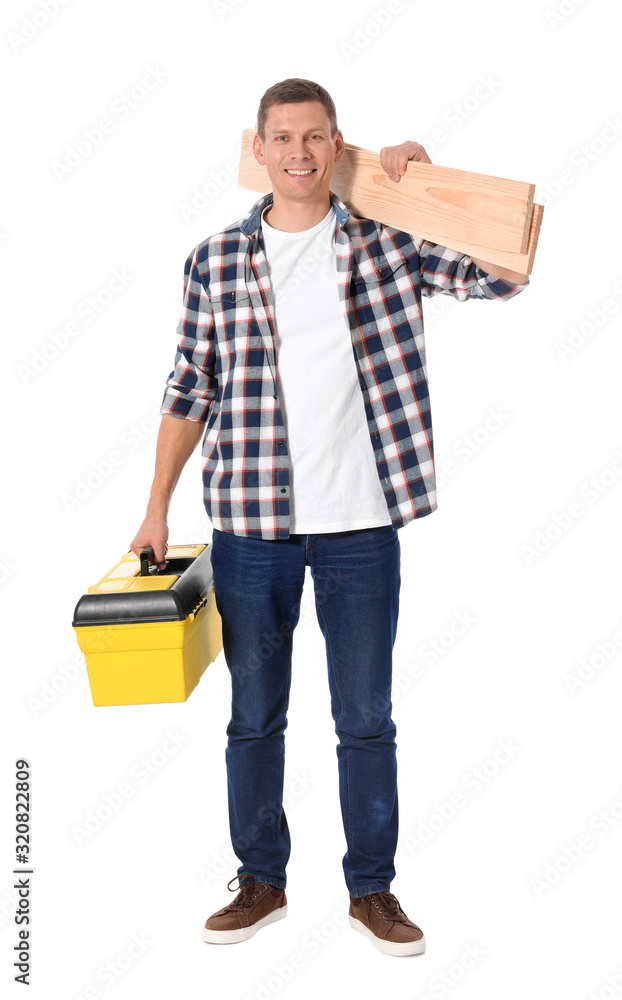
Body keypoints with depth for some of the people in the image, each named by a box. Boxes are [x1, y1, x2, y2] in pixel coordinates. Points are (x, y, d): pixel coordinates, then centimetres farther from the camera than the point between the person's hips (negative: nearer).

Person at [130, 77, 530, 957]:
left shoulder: (384, 245, 2)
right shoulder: (214, 260, 3)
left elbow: (505, 276, -2)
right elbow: (191, 391, 7)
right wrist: (158, 506, 5)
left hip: (360, 521, 0)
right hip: (250, 521, 1)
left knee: (367, 718, 10)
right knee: (254, 714, 13)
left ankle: (372, 888, 26)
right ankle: (261, 880, 31)